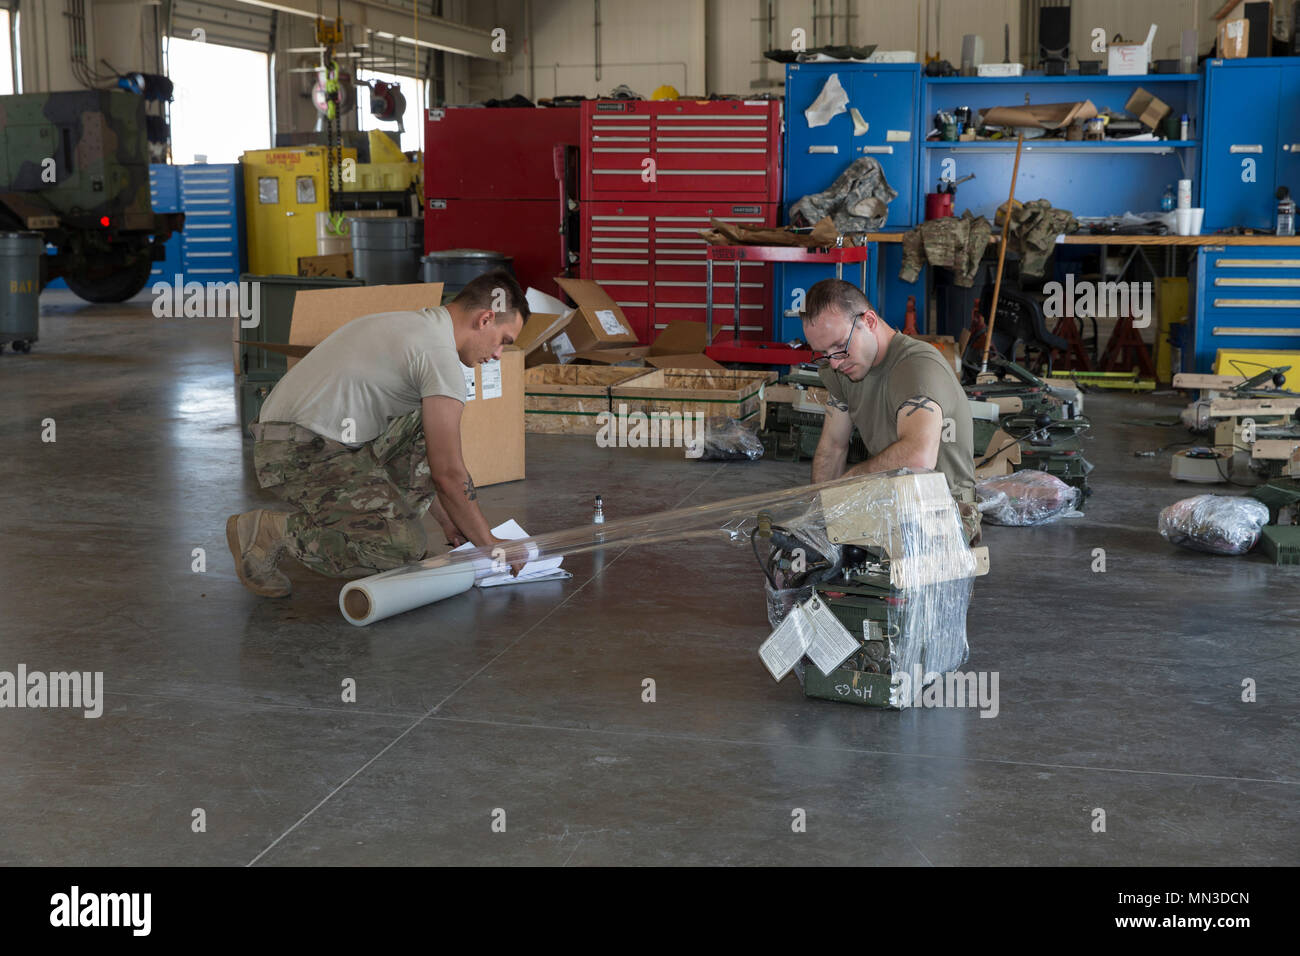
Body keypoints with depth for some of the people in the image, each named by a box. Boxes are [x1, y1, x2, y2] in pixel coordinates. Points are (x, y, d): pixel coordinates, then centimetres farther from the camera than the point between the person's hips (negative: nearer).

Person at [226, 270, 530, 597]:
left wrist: (448, 521, 26)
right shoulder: (440, 355, -14)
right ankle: (271, 531, -10)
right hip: (301, 455, -10)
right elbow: (447, 472, -16)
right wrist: (489, 544, -4)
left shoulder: (413, 325, 19)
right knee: (406, 545, -23)